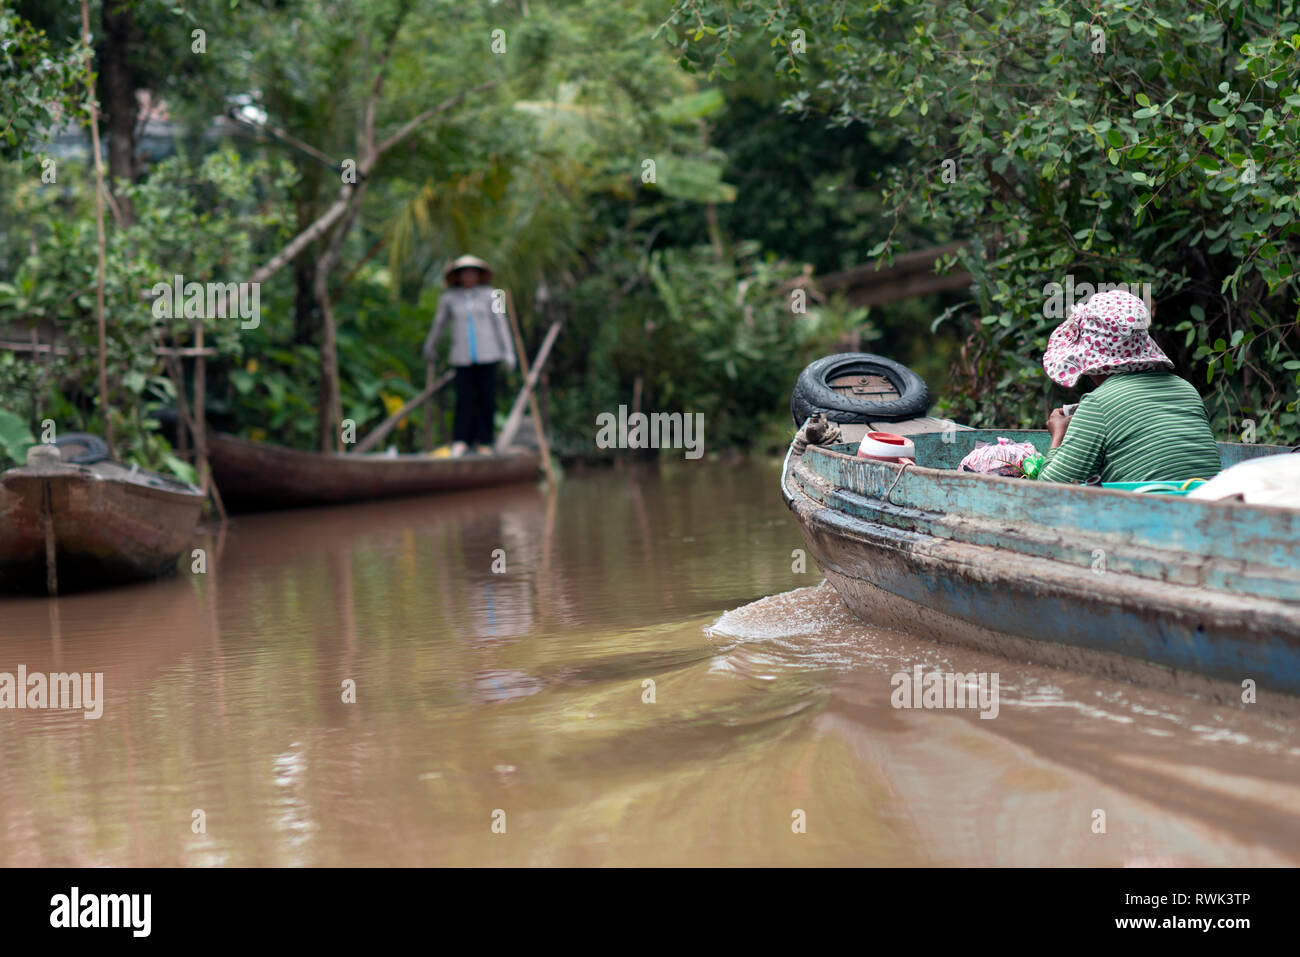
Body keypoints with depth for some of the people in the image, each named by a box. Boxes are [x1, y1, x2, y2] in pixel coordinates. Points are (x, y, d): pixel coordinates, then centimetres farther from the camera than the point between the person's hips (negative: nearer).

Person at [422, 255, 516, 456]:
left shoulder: (489, 295, 1)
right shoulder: (449, 298, 3)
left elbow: (500, 324, 2)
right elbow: (439, 324, 17)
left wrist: (508, 352, -3)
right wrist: (429, 347, 29)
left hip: (487, 356, 0)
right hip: (462, 357, 0)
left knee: (486, 399, 0)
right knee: (464, 398, -9)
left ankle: (483, 442, 6)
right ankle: (460, 442, -10)